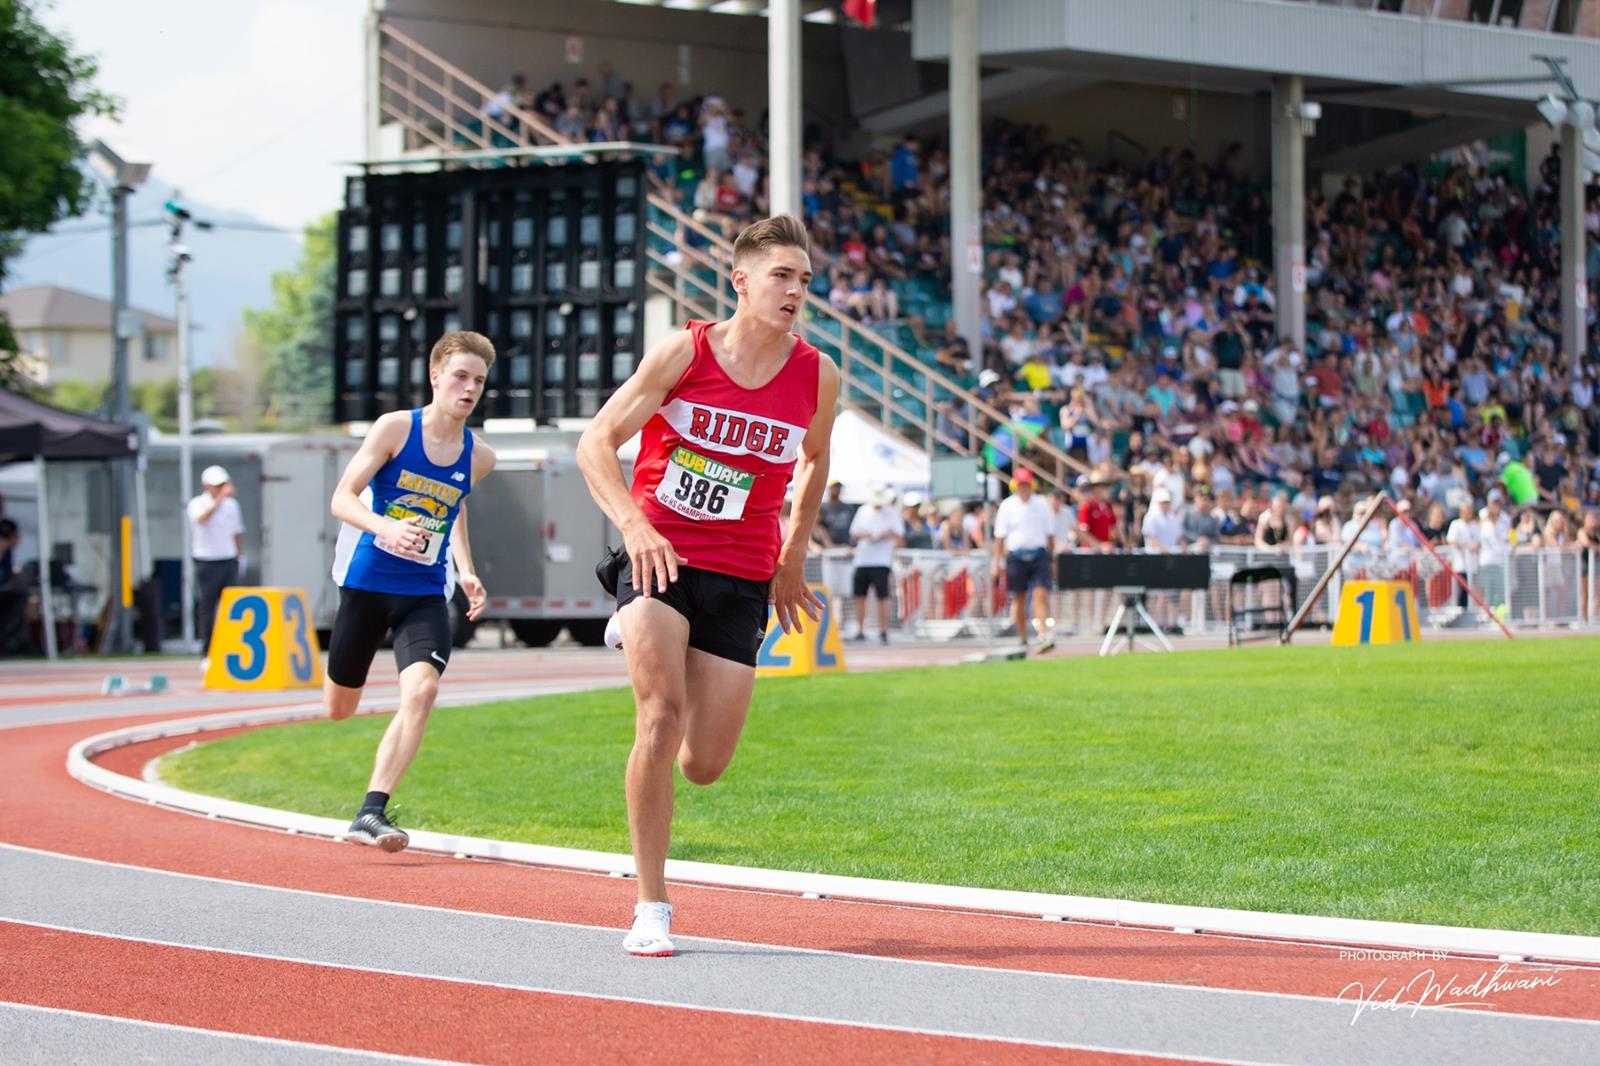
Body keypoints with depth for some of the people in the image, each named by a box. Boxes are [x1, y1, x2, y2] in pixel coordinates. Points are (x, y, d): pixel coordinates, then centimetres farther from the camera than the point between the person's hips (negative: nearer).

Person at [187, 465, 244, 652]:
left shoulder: (231, 504, 10)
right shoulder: (197, 504, -6)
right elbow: (202, 518, -30)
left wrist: (239, 557, 16)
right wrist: (220, 497, -35)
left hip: (229, 561, 4)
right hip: (207, 562, -4)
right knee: (207, 607, -1)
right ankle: (207, 653, 3)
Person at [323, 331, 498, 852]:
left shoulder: (479, 457, 2)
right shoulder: (395, 428, -10)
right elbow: (342, 498, -13)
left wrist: (467, 574, 11)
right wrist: (386, 528, -33)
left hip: (425, 595, 2)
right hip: (367, 582, -2)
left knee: (422, 690, -24)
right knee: (338, 709, 9)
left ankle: (371, 813, -22)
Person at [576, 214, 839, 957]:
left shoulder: (817, 377, -1)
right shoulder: (685, 352, -8)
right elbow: (596, 442, -8)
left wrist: (792, 560, 20)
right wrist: (633, 524, -24)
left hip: (741, 578, 3)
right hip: (658, 557, -3)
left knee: (704, 766, 0)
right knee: (660, 716, -21)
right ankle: (650, 908, -9)